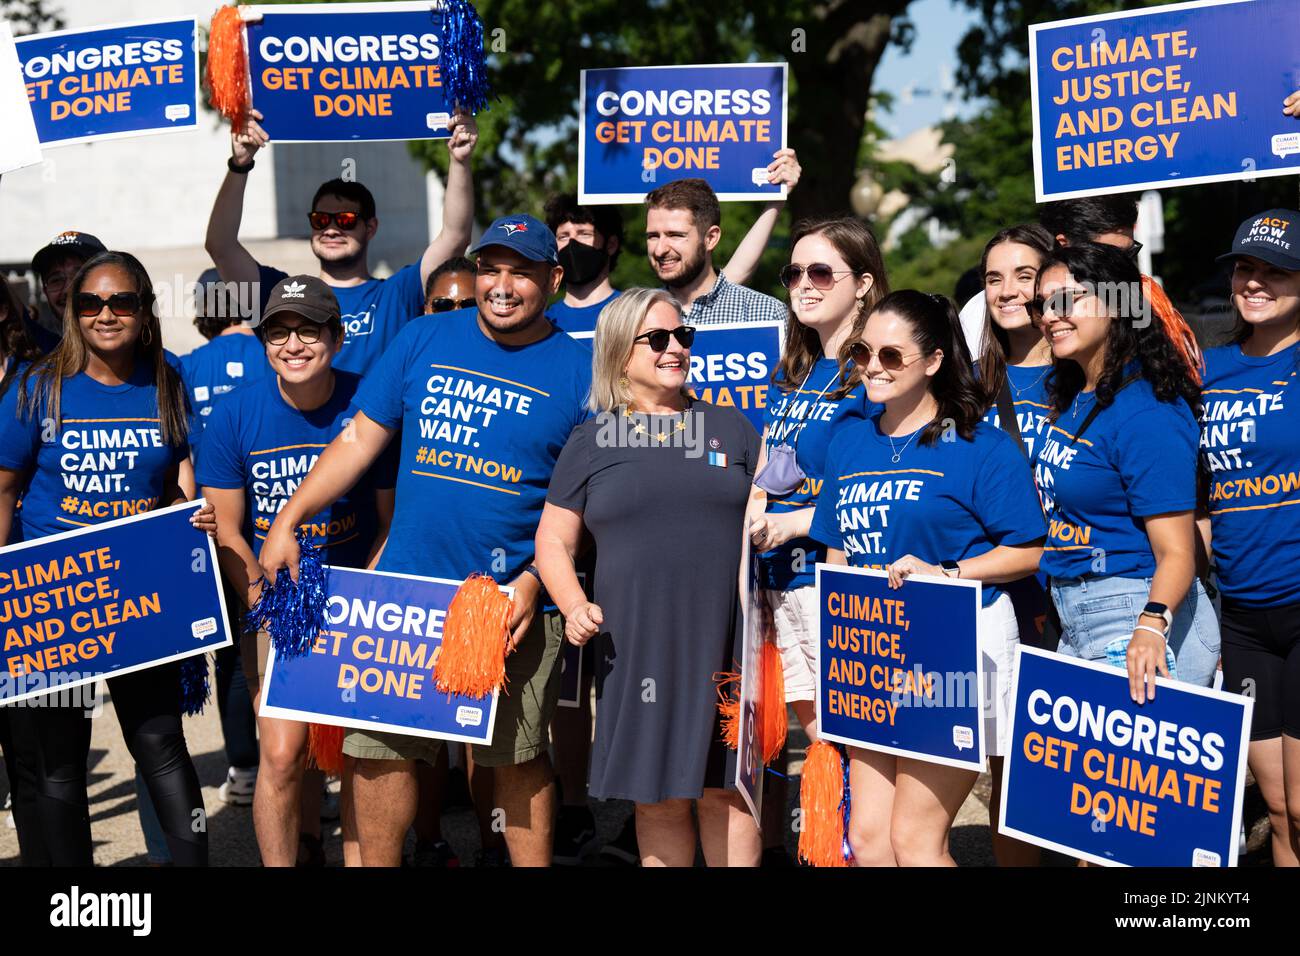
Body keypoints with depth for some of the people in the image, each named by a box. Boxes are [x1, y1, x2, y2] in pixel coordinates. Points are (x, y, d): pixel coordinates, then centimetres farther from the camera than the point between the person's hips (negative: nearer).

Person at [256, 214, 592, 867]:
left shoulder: (580, 372, 0)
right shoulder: (423, 342, 7)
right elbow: (360, 439, 11)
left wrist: (536, 579, -12)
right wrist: (287, 522, 4)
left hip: (510, 600, -2)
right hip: (406, 585, 2)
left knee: (518, 758, 6)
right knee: (379, 747, 4)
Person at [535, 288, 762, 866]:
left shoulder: (730, 428, 12)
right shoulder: (592, 441, 8)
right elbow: (553, 541, 10)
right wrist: (575, 606, -8)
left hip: (726, 642, 1)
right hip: (639, 645, 0)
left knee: (725, 791, 3)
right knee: (659, 799, 4)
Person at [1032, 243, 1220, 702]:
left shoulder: (1145, 413, -18)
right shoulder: (1072, 398, 9)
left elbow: (1176, 552, -21)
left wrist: (1151, 625, -38)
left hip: (1138, 623, -9)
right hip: (1076, 628, 9)